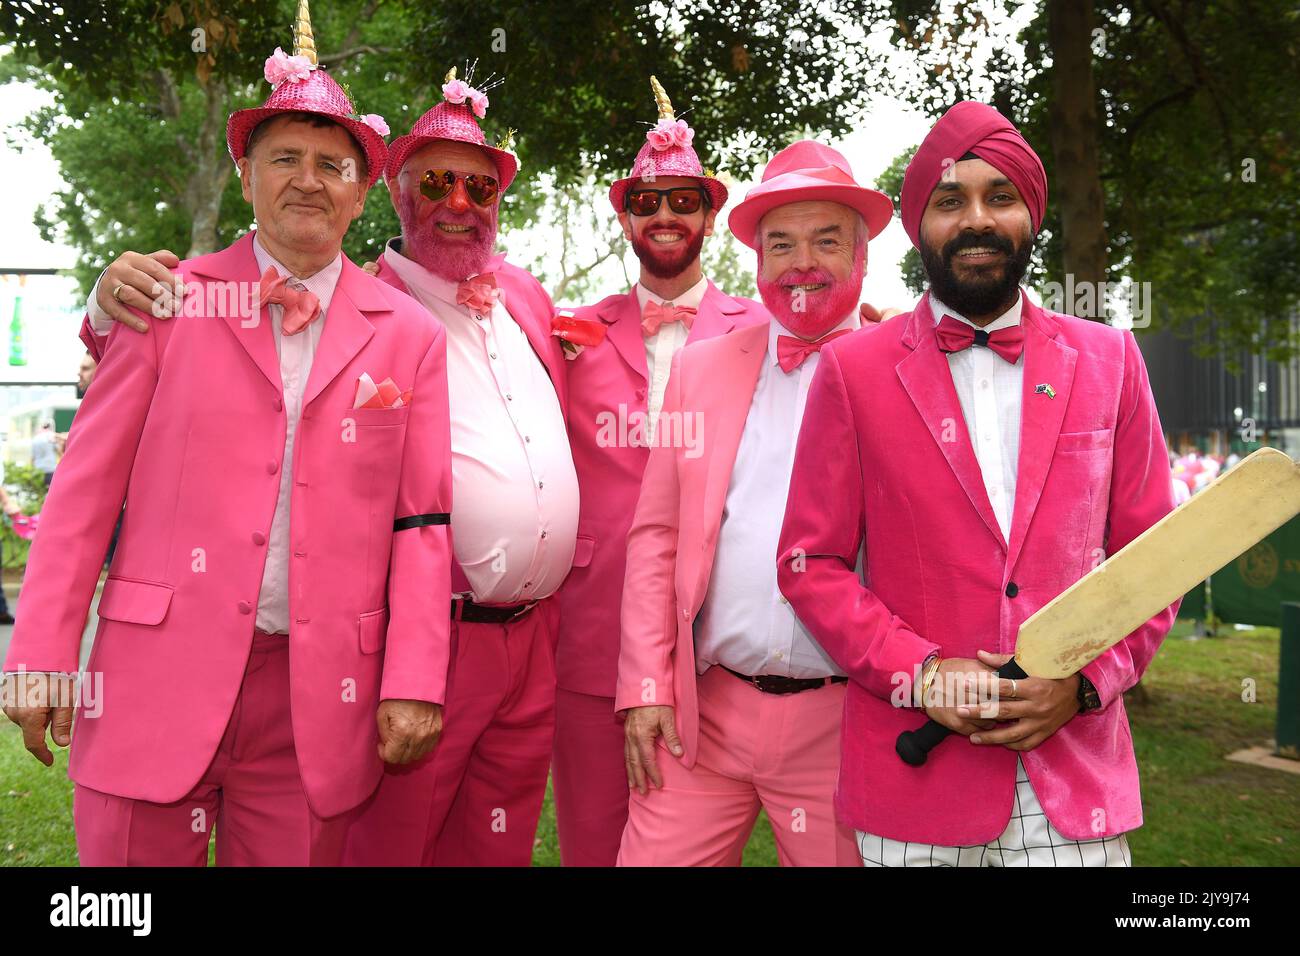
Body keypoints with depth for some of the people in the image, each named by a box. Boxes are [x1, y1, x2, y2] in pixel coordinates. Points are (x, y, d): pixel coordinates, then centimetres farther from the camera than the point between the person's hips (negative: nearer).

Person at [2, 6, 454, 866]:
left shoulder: (408, 335, 6)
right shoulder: (170, 302, 5)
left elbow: (421, 523, 3)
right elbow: (87, 488, 4)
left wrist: (414, 684, -3)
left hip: (320, 698, 1)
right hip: (158, 676, 0)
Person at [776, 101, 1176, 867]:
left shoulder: (1108, 361, 5)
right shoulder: (854, 369, -2)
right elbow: (812, 564, -1)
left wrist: (1085, 681, -7)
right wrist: (920, 675, -12)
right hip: (914, 771, -1)